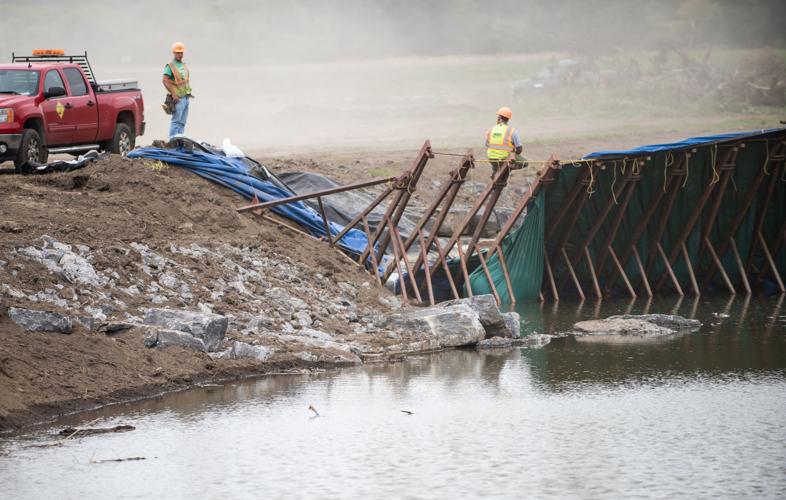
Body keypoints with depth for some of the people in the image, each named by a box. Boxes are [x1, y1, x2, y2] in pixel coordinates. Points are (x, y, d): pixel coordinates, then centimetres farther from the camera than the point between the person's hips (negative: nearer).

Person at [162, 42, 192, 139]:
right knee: (176, 121, -10)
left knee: (182, 121, 10)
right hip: (178, 98, -8)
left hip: (186, 97, 8)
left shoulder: (184, 65, 16)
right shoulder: (170, 65, -10)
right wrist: (173, 94, -20)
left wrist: (189, 92, 16)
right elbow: (165, 80, -17)